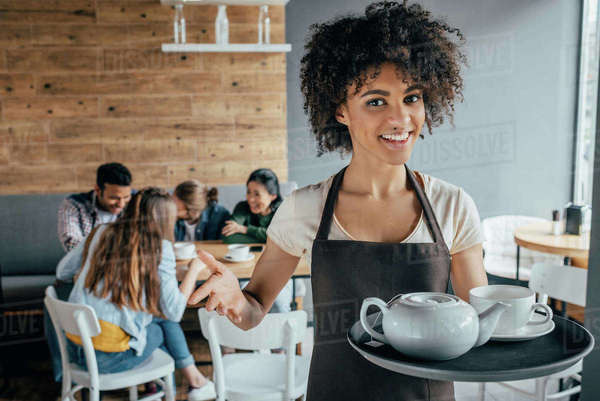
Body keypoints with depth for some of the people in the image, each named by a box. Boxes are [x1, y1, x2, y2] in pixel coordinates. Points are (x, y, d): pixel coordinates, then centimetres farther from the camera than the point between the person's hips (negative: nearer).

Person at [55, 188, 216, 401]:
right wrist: (194, 268, 3)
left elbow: (62, 272, 14)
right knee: (166, 323, 19)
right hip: (109, 359, -5)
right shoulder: (159, 248, -9)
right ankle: (196, 381, 31)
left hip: (73, 348, 5)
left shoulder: (102, 233, 4)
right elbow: (173, 312, -8)